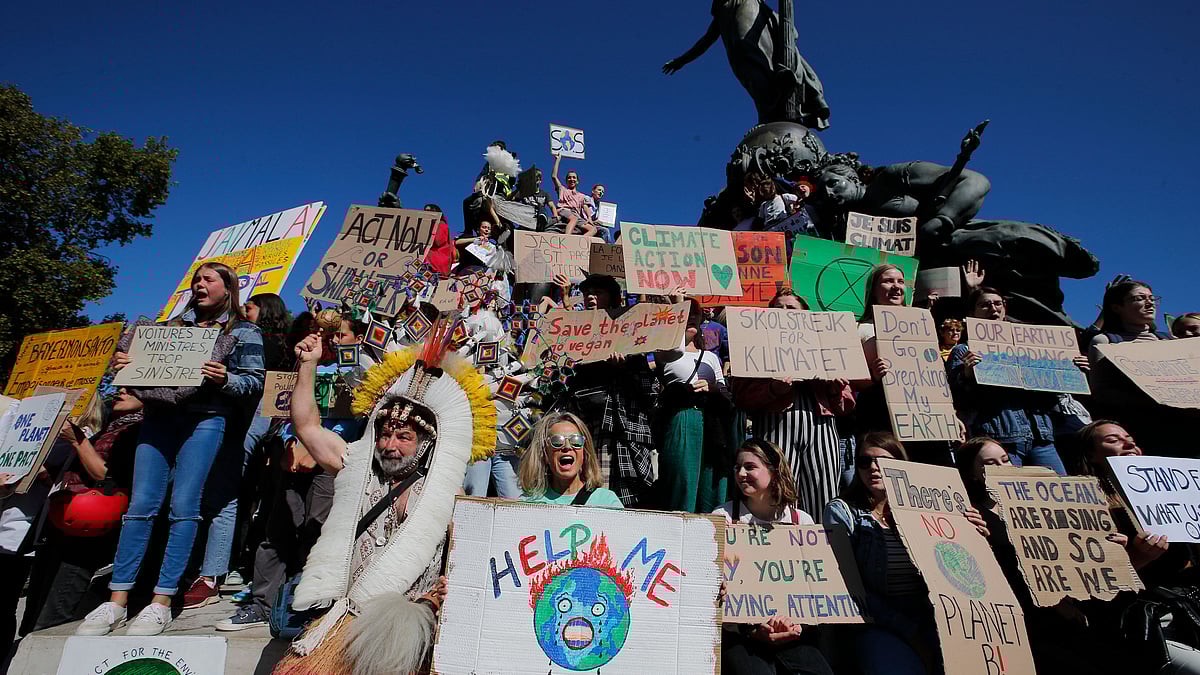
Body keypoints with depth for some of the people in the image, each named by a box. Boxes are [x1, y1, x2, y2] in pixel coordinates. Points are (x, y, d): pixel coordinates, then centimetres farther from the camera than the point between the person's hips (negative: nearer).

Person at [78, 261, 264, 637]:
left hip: (206, 419, -4)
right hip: (160, 413, 4)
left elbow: (254, 383, 1)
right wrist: (125, 367, 4)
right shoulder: (177, 325, 23)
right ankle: (117, 601, 3)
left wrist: (224, 379, -17)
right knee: (141, 504, -2)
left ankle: (162, 602, -3)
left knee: (183, 506, -8)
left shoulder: (245, 331, 9)